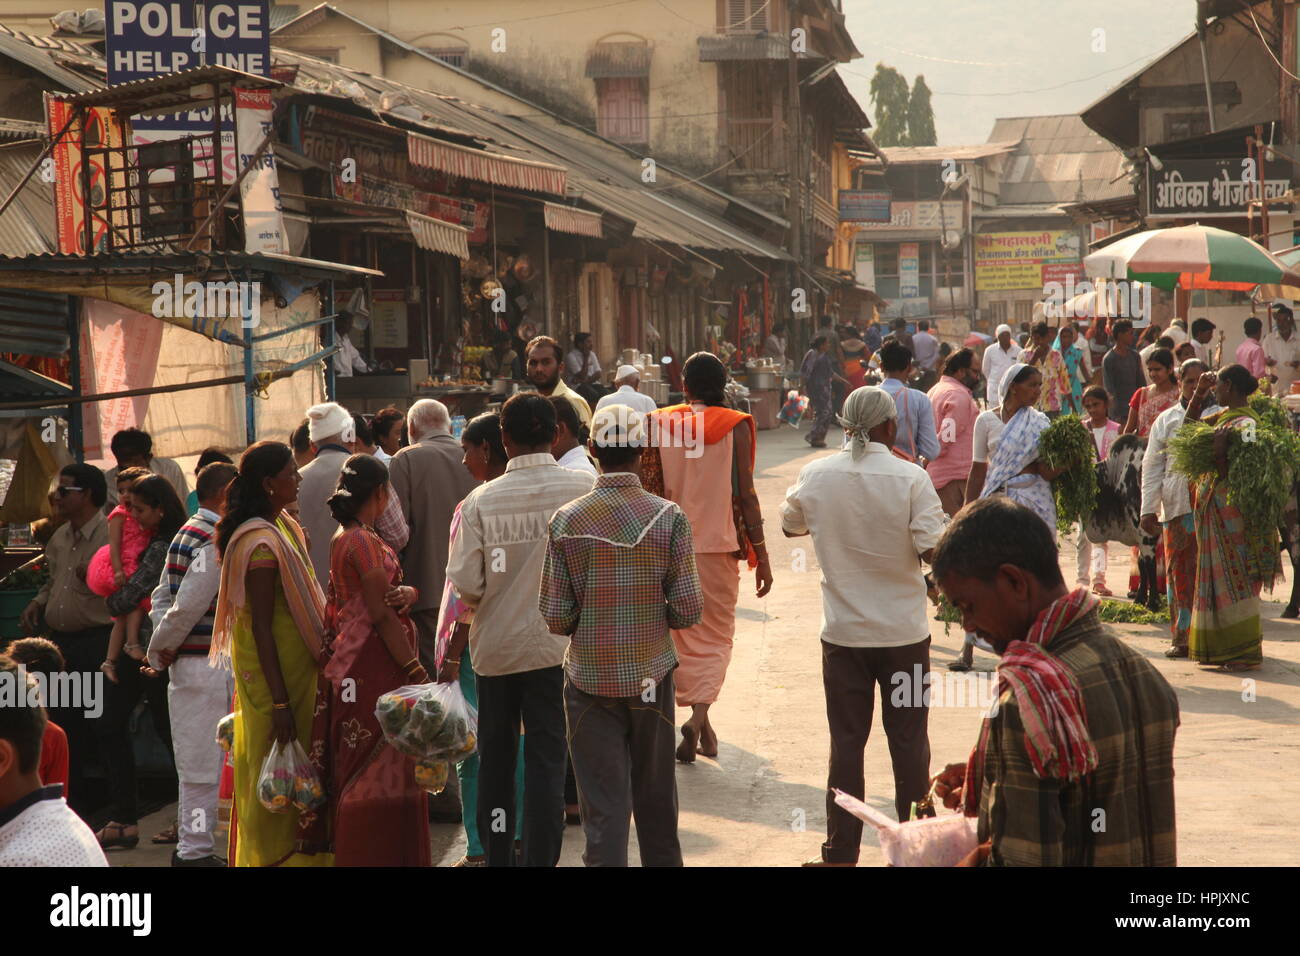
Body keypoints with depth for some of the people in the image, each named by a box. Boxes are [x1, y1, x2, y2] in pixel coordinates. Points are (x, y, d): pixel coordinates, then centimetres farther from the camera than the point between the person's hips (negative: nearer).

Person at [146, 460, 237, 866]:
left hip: (186, 663, 10)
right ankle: (196, 851, 2)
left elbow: (162, 596, 15)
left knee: (196, 760, 15)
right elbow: (188, 606, -20)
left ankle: (190, 844, 22)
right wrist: (161, 648, -6)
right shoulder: (217, 541, -16)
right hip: (208, 663, -10)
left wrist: (160, 649, 5)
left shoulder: (187, 533, 15)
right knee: (205, 761, -3)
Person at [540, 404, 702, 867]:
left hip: (590, 680, -1)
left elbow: (555, 618, -8)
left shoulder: (567, 520, -9)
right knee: (656, 802, 18)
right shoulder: (669, 517, -8)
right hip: (652, 677, 1)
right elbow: (688, 611, -8)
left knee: (604, 809, 3)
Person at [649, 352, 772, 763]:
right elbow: (745, 495, -7)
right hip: (718, 544, -2)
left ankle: (701, 727, 19)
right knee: (716, 636, 6)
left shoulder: (661, 424, 2)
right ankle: (697, 718, -16)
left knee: (684, 635, 15)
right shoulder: (735, 426, -5)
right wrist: (761, 555, -1)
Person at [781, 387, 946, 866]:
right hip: (904, 631, -2)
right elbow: (934, 547, -18)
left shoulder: (816, 475, -5)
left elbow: (790, 525, 12)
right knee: (909, 742, 10)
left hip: (843, 633, 2)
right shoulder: (910, 478, -14)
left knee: (846, 743, 9)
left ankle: (841, 853, 13)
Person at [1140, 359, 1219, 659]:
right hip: (1176, 507, 1)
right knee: (1178, 570, 1)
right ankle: (1181, 636, 8)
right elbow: (1152, 466, 12)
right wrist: (1148, 509, 6)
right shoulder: (1166, 420, 13)